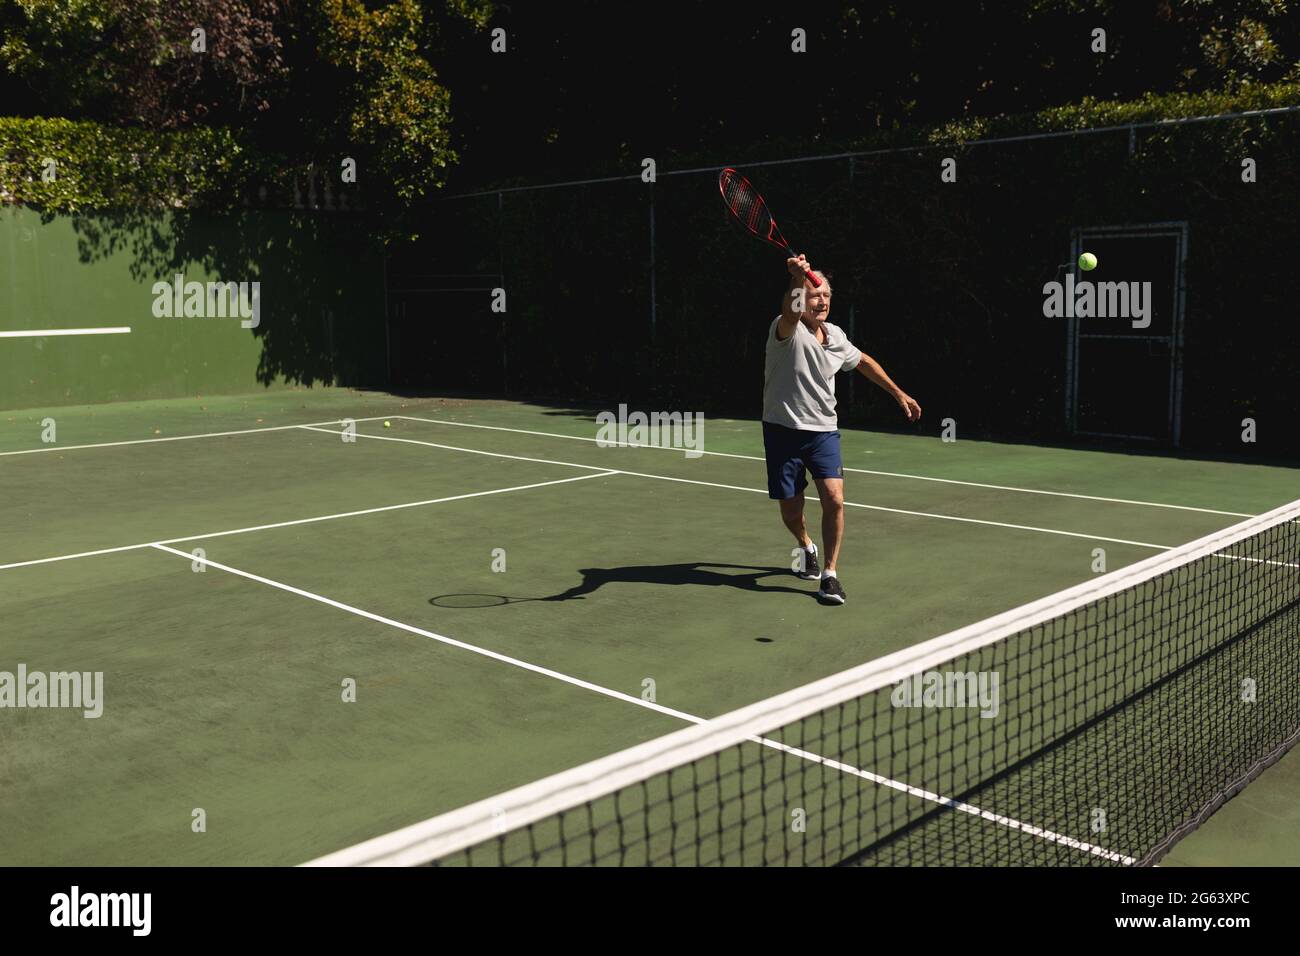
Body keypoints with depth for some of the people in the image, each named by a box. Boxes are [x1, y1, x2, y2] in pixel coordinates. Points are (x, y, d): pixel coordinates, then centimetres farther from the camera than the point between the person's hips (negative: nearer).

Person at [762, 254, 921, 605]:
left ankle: (830, 573, 1)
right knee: (791, 510, 7)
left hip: (823, 431, 3)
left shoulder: (835, 335, 4)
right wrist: (796, 281, -60)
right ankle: (806, 547, 42)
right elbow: (790, 314, -40)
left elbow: (863, 361, 23)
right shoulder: (787, 330, -14)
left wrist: (899, 394, 26)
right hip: (783, 431, -3)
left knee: (834, 500, -14)